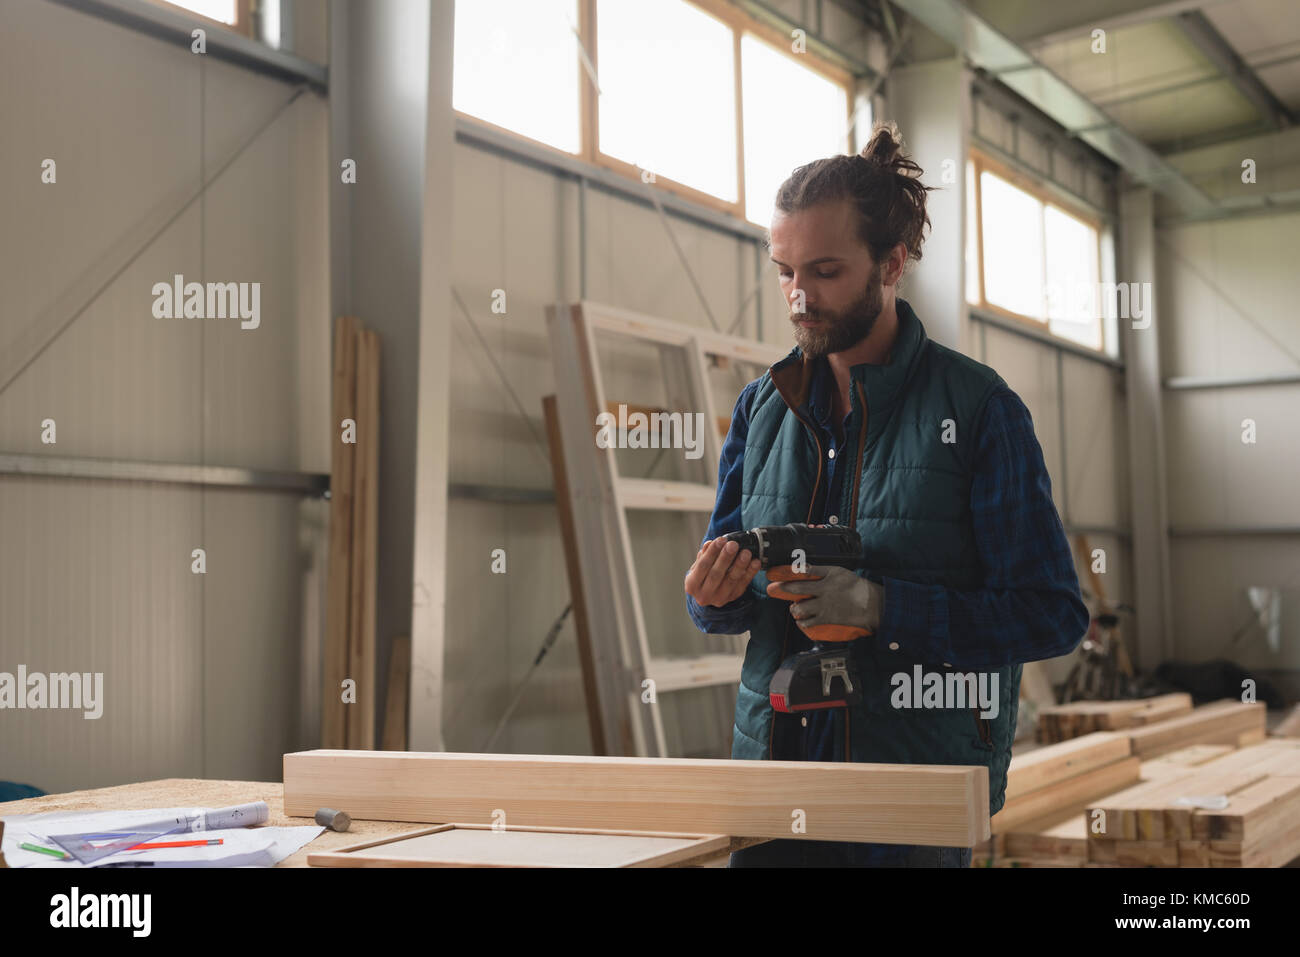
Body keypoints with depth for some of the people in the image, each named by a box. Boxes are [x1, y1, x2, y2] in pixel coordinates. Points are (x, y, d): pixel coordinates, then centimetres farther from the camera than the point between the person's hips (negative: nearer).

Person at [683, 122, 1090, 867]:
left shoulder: (980, 408, -7)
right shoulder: (764, 404, 7)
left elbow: (1054, 615, -10)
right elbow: (723, 603, 11)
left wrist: (884, 606, -20)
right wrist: (716, 594, -12)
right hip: (772, 762, 4)